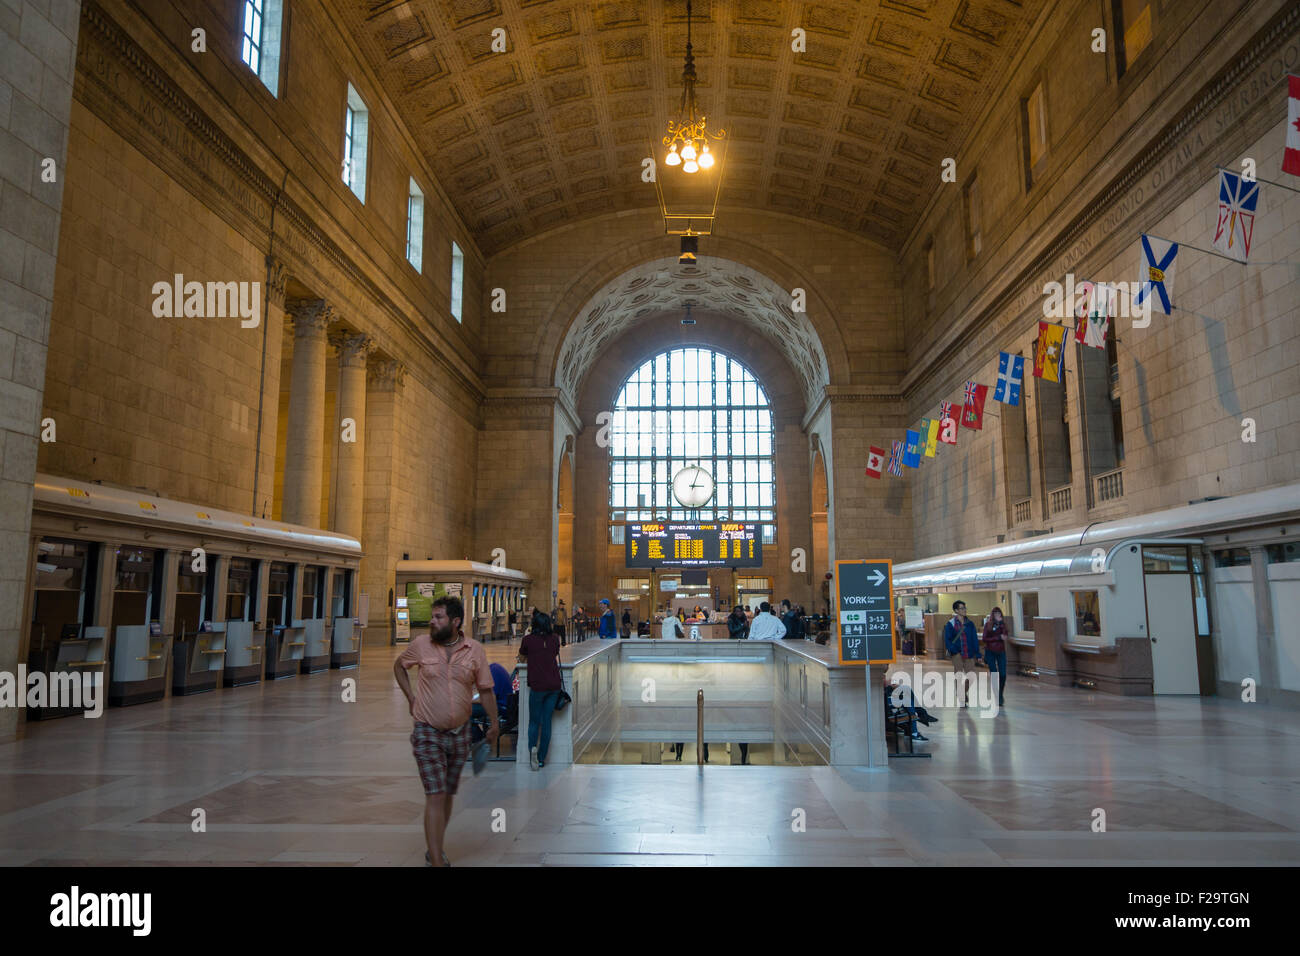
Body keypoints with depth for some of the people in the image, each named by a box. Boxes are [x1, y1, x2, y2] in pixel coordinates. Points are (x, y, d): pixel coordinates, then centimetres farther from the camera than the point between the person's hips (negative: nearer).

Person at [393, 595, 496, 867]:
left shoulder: (475, 650, -5)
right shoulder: (421, 644, -7)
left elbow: (485, 689, 4)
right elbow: (398, 665, 14)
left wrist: (495, 724, 7)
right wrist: (410, 697, 5)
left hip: (459, 733, 2)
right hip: (427, 733, -2)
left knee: (447, 795, 14)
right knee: (435, 796, -9)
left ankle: (435, 850, 33)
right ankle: (437, 860, -5)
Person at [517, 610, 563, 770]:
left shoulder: (528, 639, -3)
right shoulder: (554, 638, 4)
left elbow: (521, 659, 13)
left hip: (537, 686, -3)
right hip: (554, 685, 3)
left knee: (534, 721, 6)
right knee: (547, 721, 9)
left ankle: (532, 748, -20)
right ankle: (541, 758, 10)